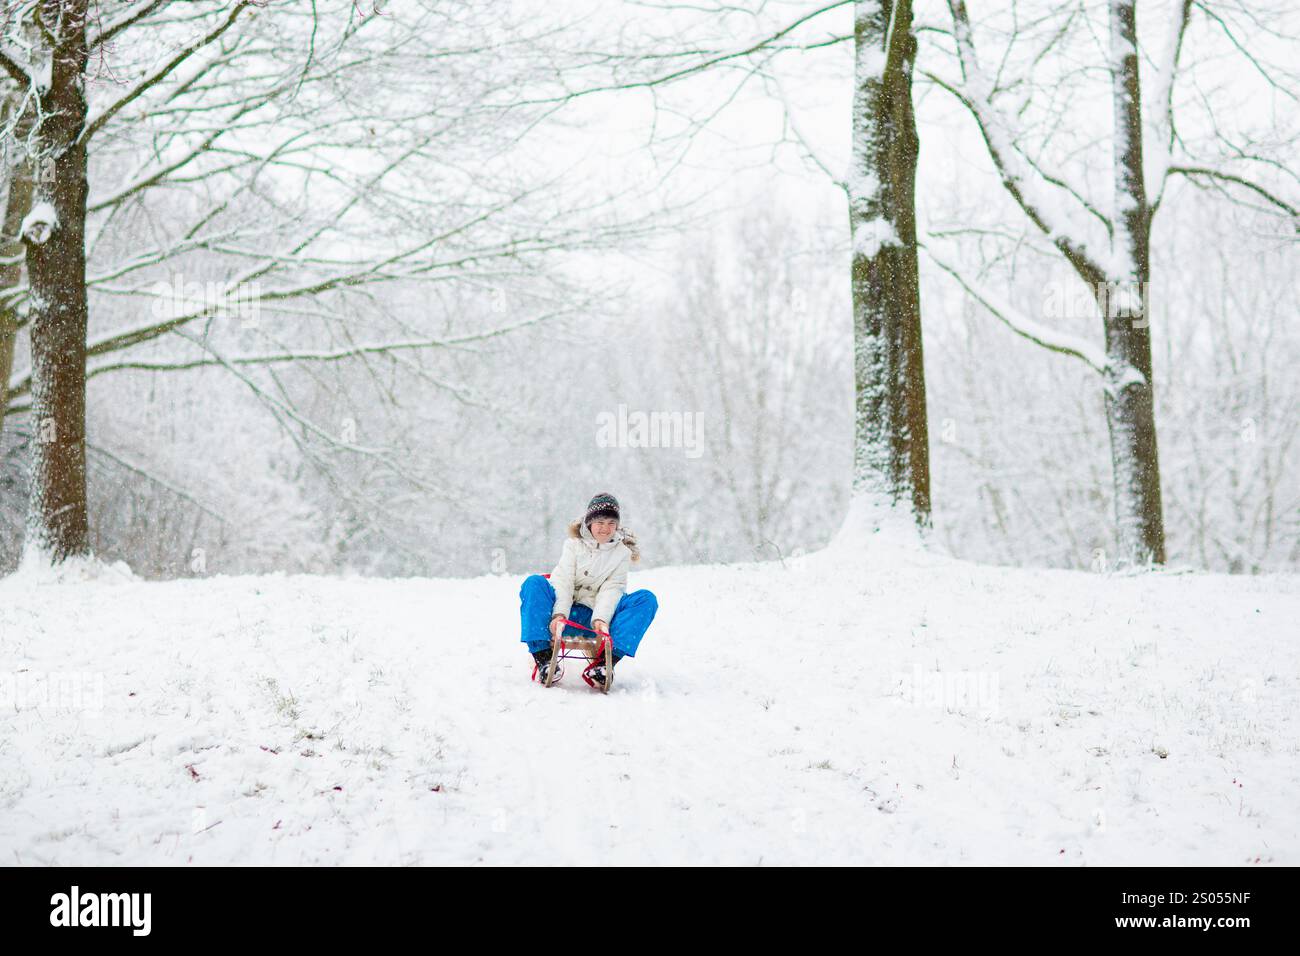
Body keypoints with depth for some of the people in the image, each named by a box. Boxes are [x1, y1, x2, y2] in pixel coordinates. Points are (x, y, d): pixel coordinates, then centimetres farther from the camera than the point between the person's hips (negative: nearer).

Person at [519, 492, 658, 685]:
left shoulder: (622, 553, 9)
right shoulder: (573, 545, 8)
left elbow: (612, 589, -5)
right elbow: (563, 581, -6)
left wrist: (601, 619, -25)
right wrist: (559, 614, -25)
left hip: (597, 617, 0)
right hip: (567, 613, 0)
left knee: (646, 599, -21)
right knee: (534, 583, -26)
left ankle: (606, 661, -35)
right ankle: (544, 657, -33)